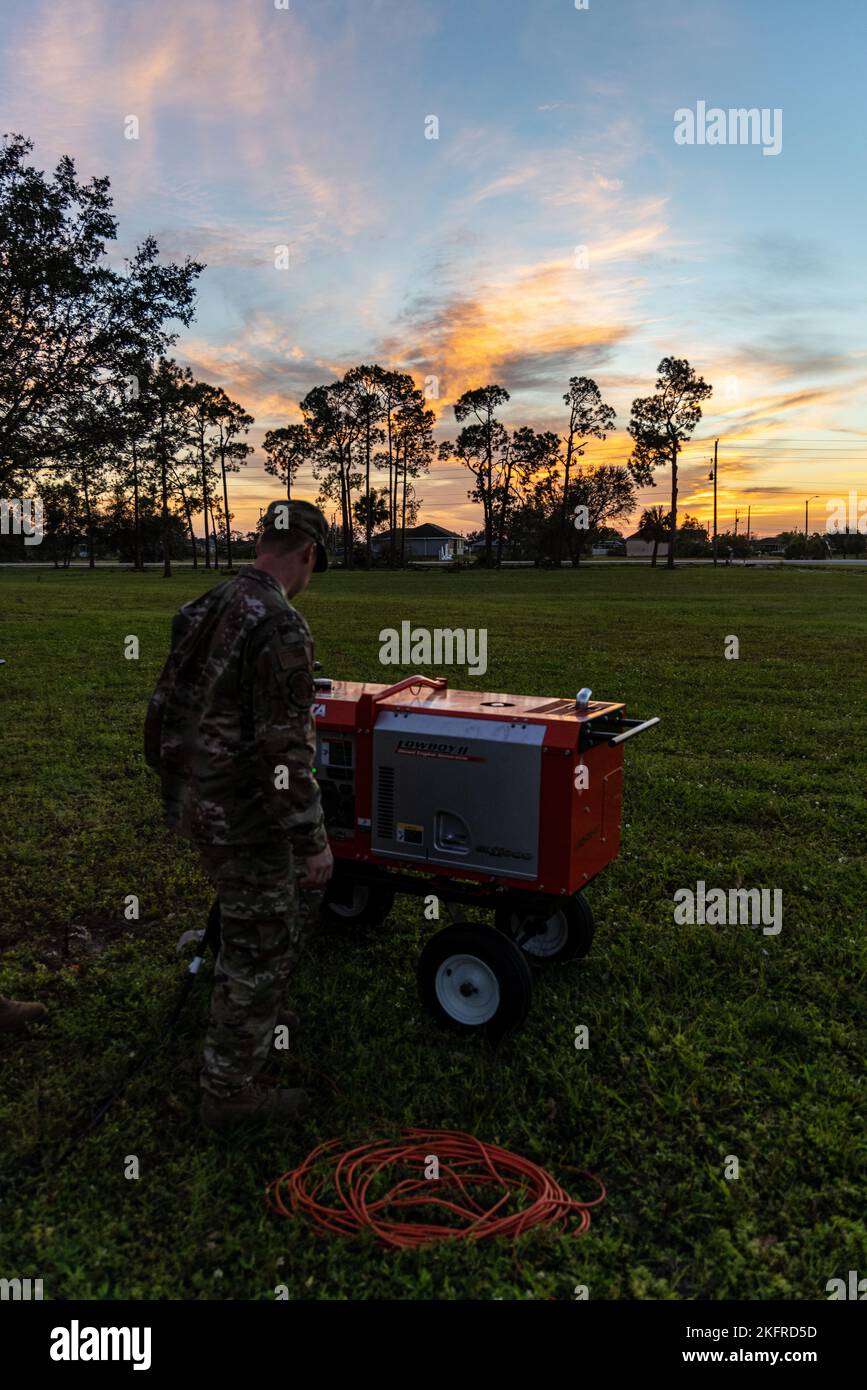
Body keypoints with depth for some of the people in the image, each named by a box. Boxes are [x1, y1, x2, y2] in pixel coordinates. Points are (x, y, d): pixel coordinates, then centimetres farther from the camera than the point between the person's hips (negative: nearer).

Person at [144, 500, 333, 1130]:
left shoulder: (202, 611, 5)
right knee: (260, 954, 7)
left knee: (300, 895, 29)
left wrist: (175, 782, 25)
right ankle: (230, 1091, 22)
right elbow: (284, 752, -26)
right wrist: (313, 840, -18)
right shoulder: (281, 628, -24)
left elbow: (164, 710, 13)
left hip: (196, 801, 9)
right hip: (245, 819, -9)